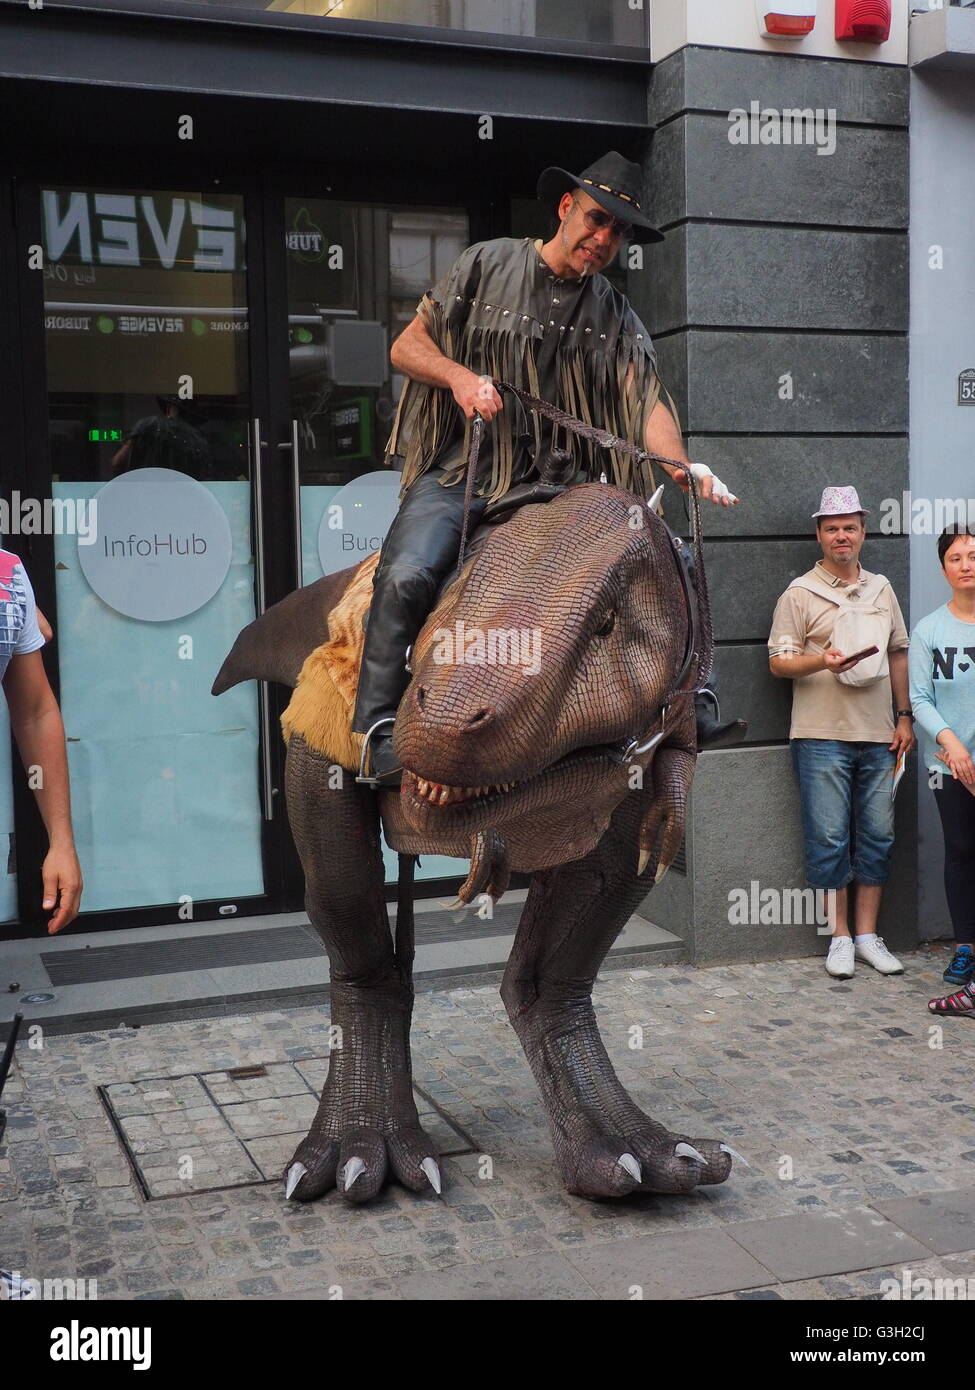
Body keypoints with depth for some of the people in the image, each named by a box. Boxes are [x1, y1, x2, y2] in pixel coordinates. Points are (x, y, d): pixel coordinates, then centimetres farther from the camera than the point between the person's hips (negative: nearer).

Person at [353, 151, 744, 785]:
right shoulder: (487, 264, 7)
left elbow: (647, 403, -2)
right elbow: (407, 346, 6)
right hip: (461, 472, -3)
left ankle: (689, 706, 1)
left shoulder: (617, 317, 13)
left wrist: (682, 467, -23)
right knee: (406, 575, -29)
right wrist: (461, 377, -16)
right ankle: (379, 729, -19)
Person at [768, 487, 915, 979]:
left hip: (878, 736, 4)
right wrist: (823, 661, -21)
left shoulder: (881, 589, 15)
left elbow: (898, 655, 19)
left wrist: (904, 716, 11)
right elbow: (778, 662, -3)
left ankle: (867, 934, 16)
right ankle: (840, 937, 8)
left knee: (877, 836, 6)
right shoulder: (800, 594, 0)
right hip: (822, 738, -4)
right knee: (830, 839, -2)